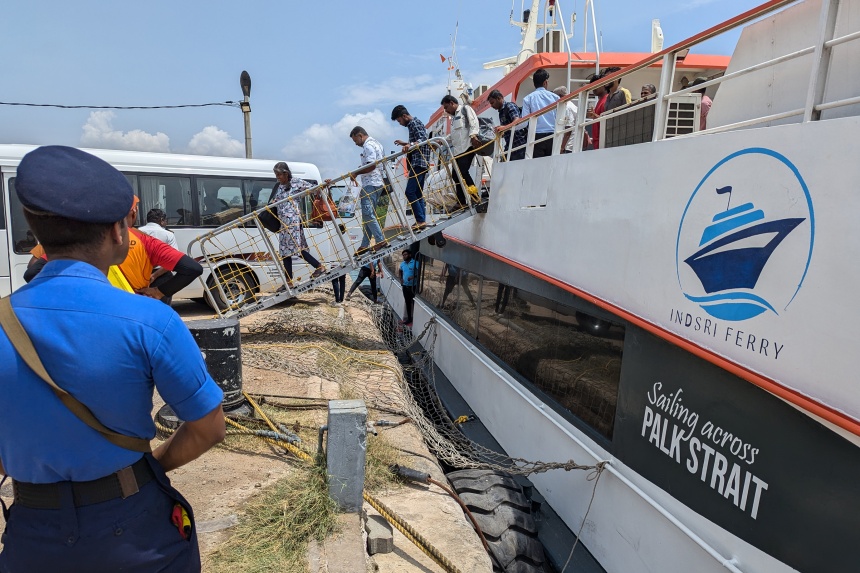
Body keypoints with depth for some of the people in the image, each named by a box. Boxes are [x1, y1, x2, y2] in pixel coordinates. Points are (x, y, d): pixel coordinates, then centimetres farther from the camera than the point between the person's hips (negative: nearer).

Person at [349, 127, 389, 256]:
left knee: (368, 213, -13)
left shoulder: (368, 146, -10)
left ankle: (380, 240, -15)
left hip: (370, 184, -11)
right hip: (378, 183, 11)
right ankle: (365, 245, 11)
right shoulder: (376, 143, 23)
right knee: (368, 214, 9)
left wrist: (356, 173, -11)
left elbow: (371, 165, -21)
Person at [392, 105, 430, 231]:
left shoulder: (414, 123, -8)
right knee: (417, 193, 9)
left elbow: (423, 139, -22)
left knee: (410, 192, -14)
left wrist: (411, 145, -39)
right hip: (419, 164, 11)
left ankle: (421, 220, -14)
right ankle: (421, 221, 9)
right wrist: (405, 144, 42)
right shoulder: (413, 124, 22)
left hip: (418, 163, -11)